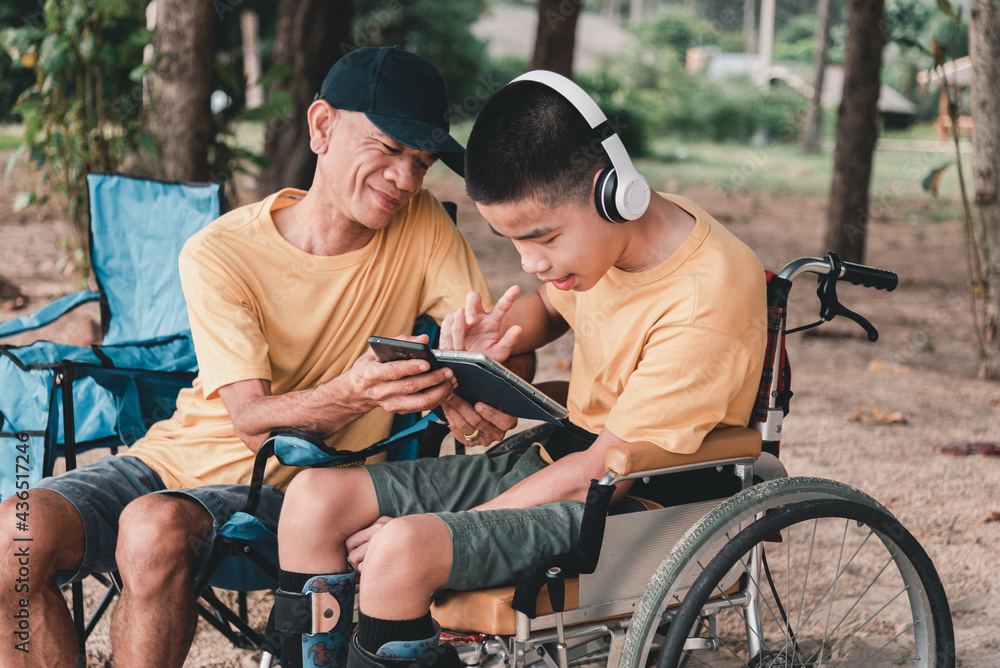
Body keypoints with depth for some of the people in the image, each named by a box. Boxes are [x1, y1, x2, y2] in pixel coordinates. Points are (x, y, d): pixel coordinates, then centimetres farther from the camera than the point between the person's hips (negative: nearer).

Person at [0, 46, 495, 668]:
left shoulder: (422, 226, -6)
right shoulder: (219, 256, -11)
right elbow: (252, 419, -19)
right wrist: (351, 393, -40)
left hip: (293, 494, -1)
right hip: (178, 456, 1)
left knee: (155, 526, -32)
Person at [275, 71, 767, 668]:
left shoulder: (705, 301, -25)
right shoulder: (598, 236, 0)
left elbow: (603, 473, -22)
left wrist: (418, 535, -19)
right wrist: (492, 337, -2)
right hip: (555, 464, 9)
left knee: (402, 549, -31)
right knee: (317, 497, -6)